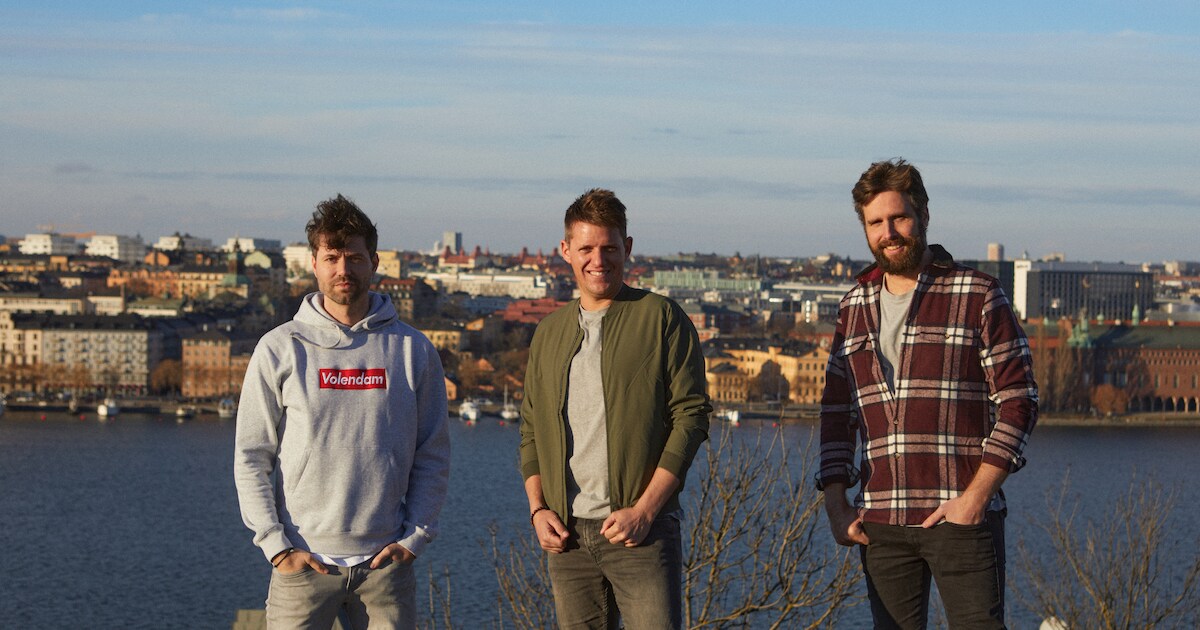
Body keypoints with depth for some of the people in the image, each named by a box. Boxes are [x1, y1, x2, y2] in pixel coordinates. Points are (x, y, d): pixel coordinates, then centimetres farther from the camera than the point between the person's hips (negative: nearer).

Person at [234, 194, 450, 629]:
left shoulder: (412, 350, 6)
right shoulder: (280, 349, 2)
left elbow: (433, 457, 8)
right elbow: (251, 458, 2)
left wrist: (415, 537, -1)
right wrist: (276, 543, -6)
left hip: (386, 563, 1)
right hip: (303, 562, -1)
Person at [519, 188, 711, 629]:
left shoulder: (662, 319, 0)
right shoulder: (549, 333, 16)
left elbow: (691, 418, -6)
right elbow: (531, 430, 19)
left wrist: (644, 510, -12)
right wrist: (538, 508, 3)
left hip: (642, 532, -4)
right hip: (568, 534, 5)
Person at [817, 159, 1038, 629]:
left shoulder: (979, 298, -1)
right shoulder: (854, 308, 13)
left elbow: (1018, 401, -4)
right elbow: (837, 413, 17)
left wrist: (975, 496, -12)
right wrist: (836, 504, 5)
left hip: (962, 517, -4)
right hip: (881, 522, 4)